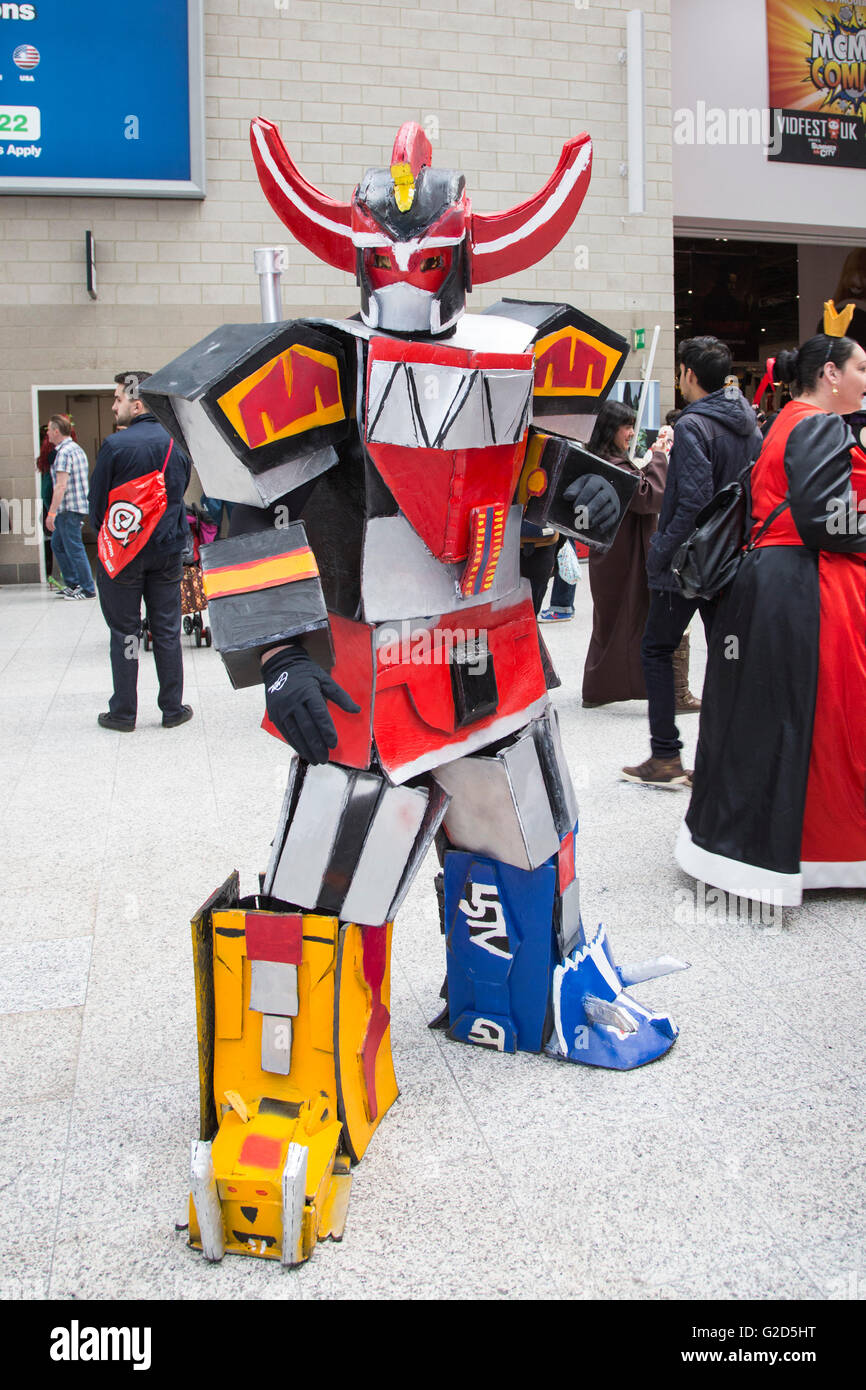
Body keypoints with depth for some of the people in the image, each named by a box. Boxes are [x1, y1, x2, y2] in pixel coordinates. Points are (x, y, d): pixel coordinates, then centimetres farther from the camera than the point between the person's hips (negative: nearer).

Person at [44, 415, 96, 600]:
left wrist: (51, 512, -21)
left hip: (69, 508, -10)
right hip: (79, 506, 10)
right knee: (57, 544, 16)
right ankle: (73, 584, 18)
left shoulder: (64, 452, -15)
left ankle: (88, 589, 1)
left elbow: (61, 486, -21)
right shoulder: (77, 449, 16)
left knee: (74, 549, -4)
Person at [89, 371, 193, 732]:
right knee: (167, 632, 10)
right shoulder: (177, 443, 1)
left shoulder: (116, 445, -14)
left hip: (124, 551, -4)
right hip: (168, 552, 4)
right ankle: (173, 709, 15)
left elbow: (97, 503, -6)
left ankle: (123, 713, 10)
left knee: (124, 632, 5)